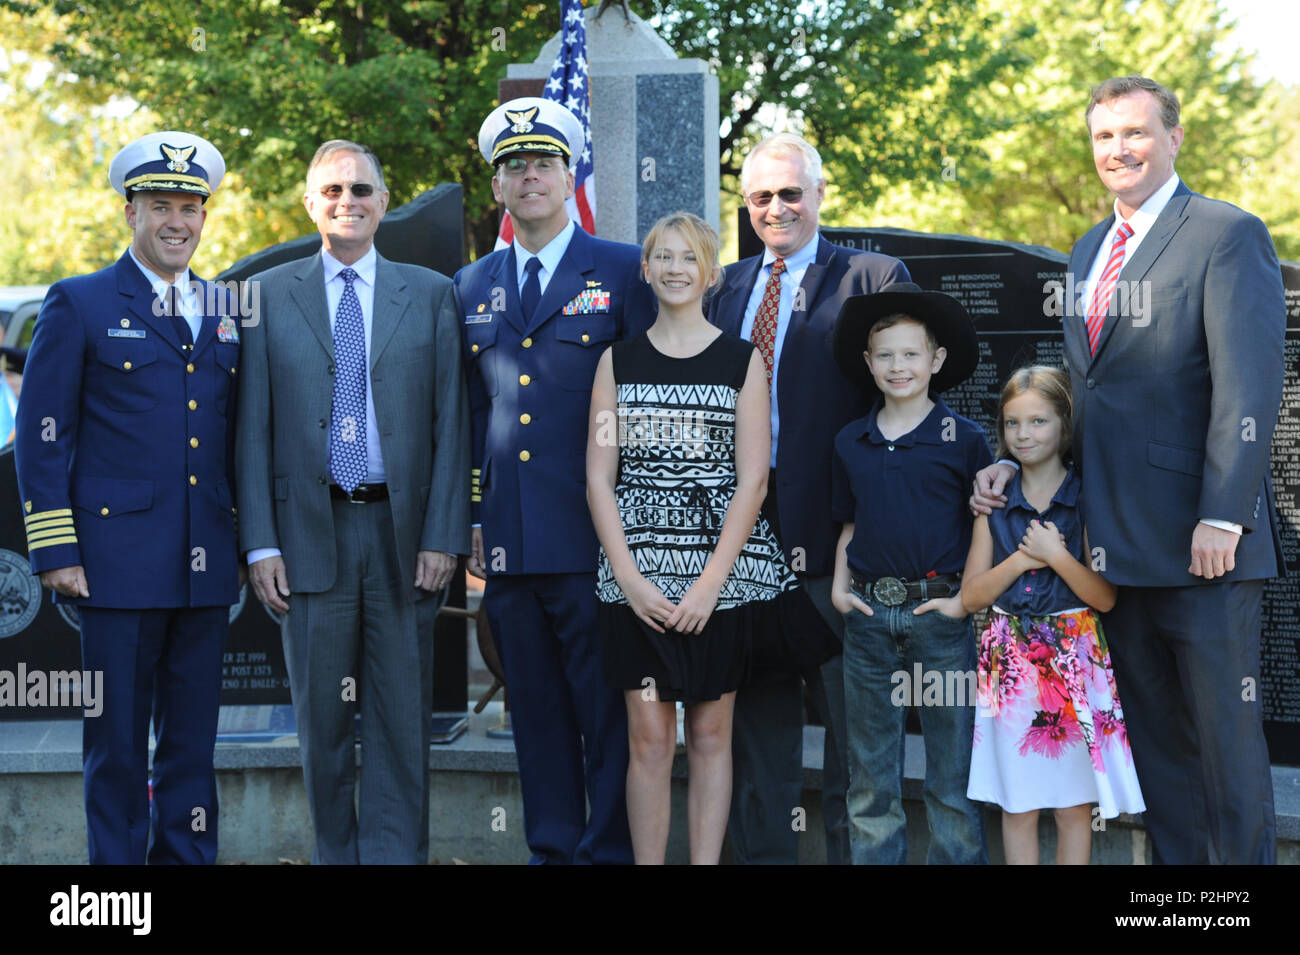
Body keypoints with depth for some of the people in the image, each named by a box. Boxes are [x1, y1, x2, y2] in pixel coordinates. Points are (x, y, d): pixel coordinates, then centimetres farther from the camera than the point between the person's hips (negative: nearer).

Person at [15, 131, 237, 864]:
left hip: (207, 568, 4)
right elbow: (40, 438, -2)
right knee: (117, 746, 2)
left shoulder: (228, 315, 14)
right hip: (119, 562, -4)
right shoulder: (79, 305, 1)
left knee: (194, 743, 10)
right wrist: (55, 552, -9)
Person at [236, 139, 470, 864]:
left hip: (404, 532, 0)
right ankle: (336, 853, 20)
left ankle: (396, 854, 9)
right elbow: (254, 428, 5)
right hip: (312, 532, 0)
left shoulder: (431, 295, 8)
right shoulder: (270, 295, 8)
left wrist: (444, 535, -5)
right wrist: (261, 543, -3)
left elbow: (451, 424, 4)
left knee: (402, 716, 2)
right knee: (322, 717, 8)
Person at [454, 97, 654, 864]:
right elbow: (473, 412, 18)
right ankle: (552, 847, 20)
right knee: (537, 713, 11)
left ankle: (612, 850, 8)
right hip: (509, 542, 4)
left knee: (608, 712, -1)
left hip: (594, 540, -4)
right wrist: (470, 520, 10)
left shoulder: (626, 273, 2)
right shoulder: (471, 289, 15)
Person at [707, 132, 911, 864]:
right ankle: (762, 850, 24)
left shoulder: (874, 279, -1)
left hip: (833, 529, -5)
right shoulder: (728, 288, 15)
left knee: (849, 715, 3)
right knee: (758, 714, 13)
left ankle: (852, 849, 13)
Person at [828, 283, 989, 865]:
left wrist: (968, 597, -7)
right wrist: (839, 585, 5)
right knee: (870, 769, 9)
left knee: (952, 765, 2)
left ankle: (957, 858, 13)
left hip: (939, 612, -3)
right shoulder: (851, 442, 8)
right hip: (868, 615, 3)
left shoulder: (964, 438, -3)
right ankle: (874, 857, 19)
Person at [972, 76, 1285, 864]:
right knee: (1154, 734, 14)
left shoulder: (1228, 236, -7)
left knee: (1226, 735, 1)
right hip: (1118, 539, 7)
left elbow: (1249, 391, -15)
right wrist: (1021, 464, 7)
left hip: (1201, 543, -7)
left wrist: (1221, 517, -21)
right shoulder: (1090, 250, 17)